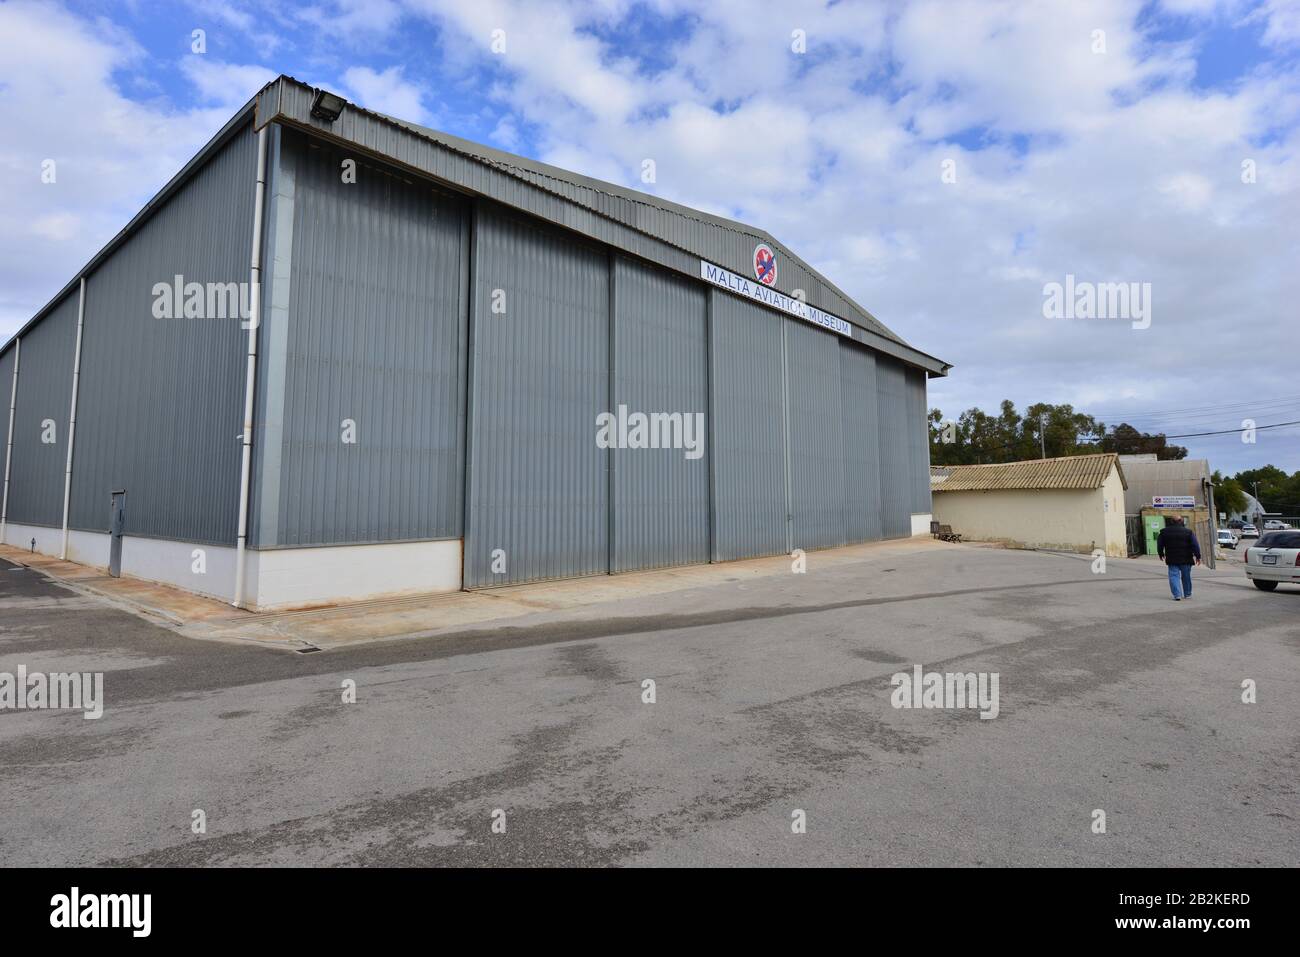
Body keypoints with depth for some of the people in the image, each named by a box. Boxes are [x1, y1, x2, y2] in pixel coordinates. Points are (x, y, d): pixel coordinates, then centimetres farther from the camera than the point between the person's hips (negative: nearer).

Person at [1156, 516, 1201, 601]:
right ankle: (1187, 594, 27)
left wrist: (1161, 554, 21)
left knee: (1174, 576, 0)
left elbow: (1160, 544, 9)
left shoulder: (1164, 532, 1)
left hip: (1172, 559, -1)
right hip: (1186, 559, 1)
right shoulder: (1188, 531, -2)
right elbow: (1195, 545, -5)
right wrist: (1198, 556, 0)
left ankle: (1177, 595, -12)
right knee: (1186, 576, 15)